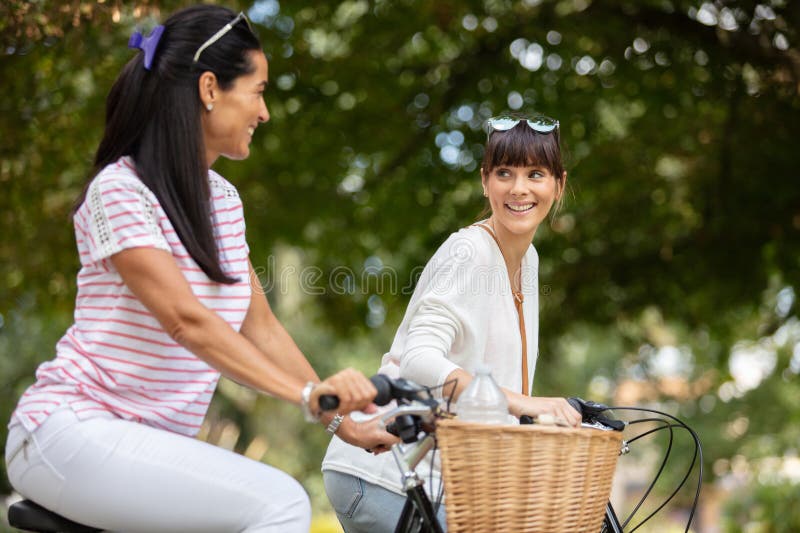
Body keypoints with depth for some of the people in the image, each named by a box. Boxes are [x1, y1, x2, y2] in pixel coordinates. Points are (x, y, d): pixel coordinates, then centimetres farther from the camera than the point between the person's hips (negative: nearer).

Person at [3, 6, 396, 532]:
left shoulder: (223, 199, 13)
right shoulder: (119, 189, -13)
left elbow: (261, 327, 12)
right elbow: (186, 321, -24)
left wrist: (340, 420, 6)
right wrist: (308, 393, -32)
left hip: (151, 441, 8)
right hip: (72, 429, -8)